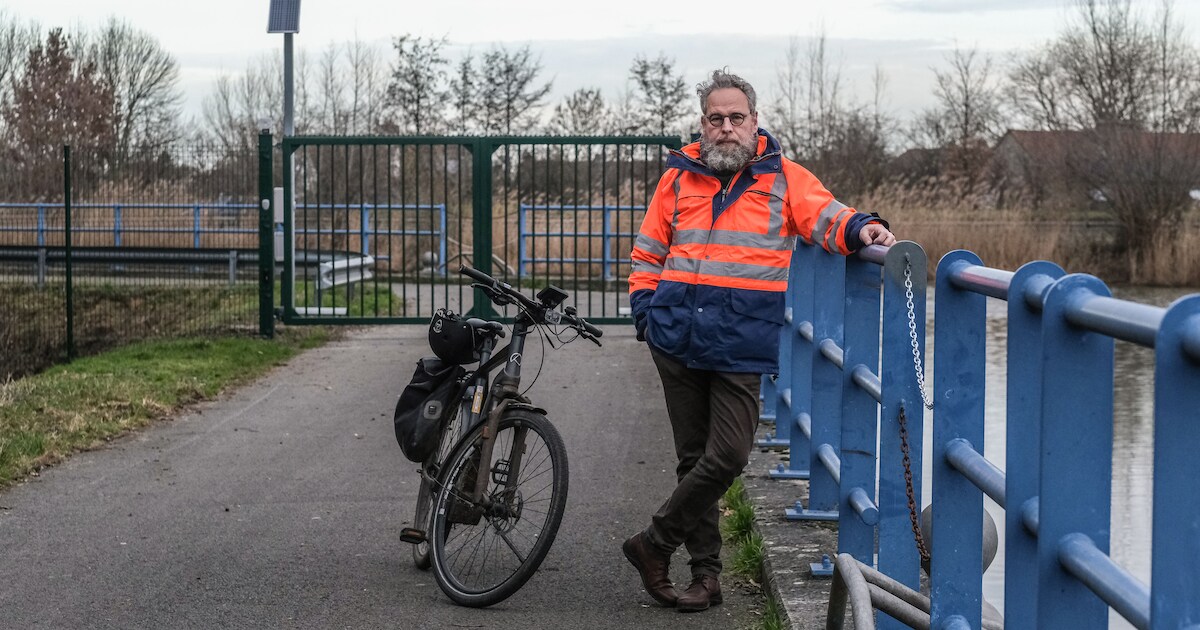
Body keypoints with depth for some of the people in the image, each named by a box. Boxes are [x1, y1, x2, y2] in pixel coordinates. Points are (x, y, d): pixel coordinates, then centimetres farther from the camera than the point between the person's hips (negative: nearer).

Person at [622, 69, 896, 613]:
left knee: (727, 457, -10)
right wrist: (644, 306, 5)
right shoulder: (679, 178, 12)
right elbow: (647, 253, 20)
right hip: (677, 341, 2)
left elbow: (824, 216, -7)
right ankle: (705, 572, 16)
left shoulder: (783, 177, 7)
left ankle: (655, 543, 8)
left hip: (743, 346, -2)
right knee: (694, 458, 7)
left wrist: (859, 228, -29)